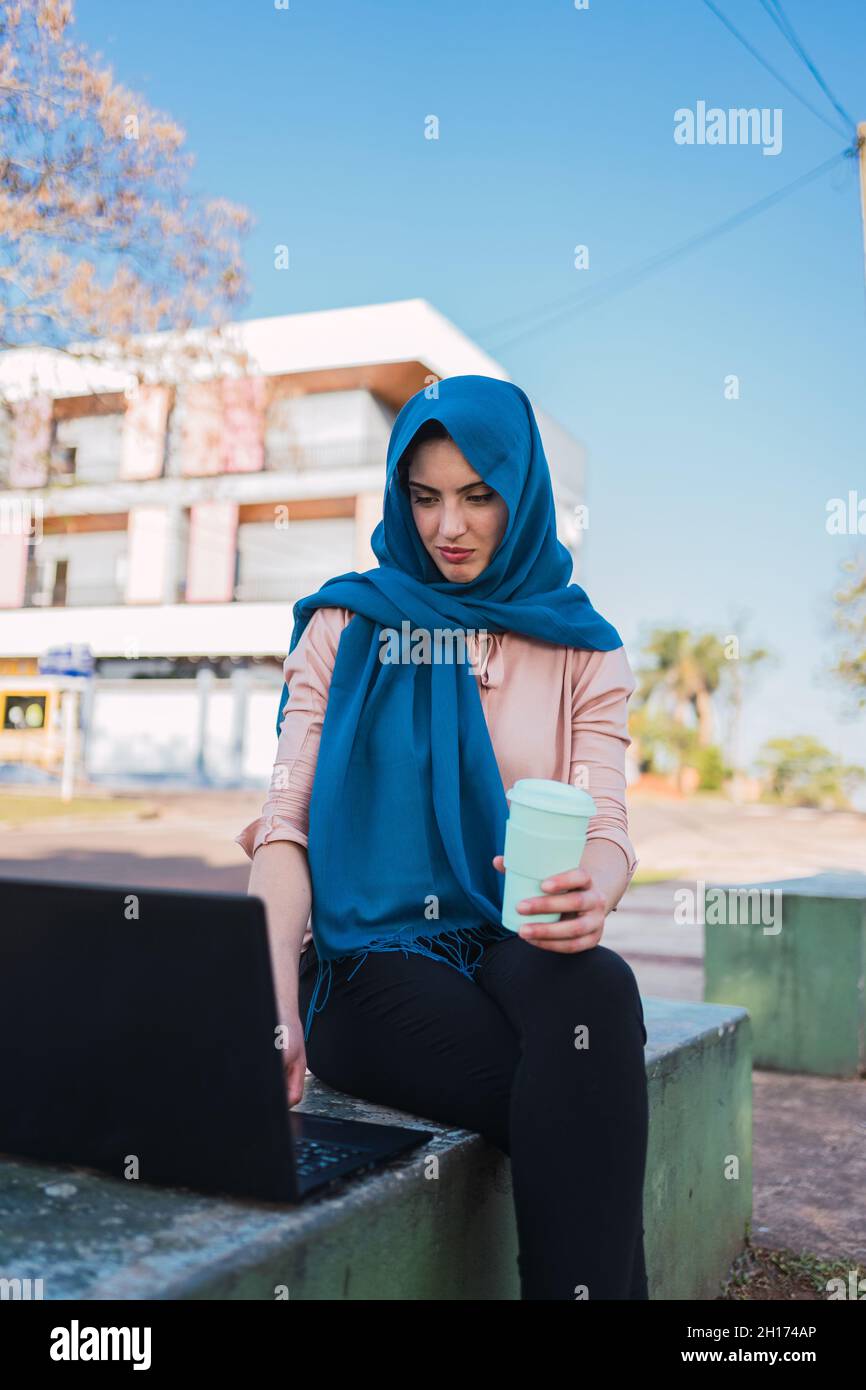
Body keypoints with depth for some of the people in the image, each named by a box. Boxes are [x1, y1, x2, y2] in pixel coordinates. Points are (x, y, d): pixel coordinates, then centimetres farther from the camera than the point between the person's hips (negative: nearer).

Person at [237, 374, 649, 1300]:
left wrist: (592, 893, -27)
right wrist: (274, 1005, -20)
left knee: (598, 990, -35)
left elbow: (605, 825, 1)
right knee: (588, 1111, -31)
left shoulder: (581, 649, 11)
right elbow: (285, 824, -3)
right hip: (374, 962, -2)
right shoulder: (346, 628, 7)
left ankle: (580, 1282, -22)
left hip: (517, 951, 2)